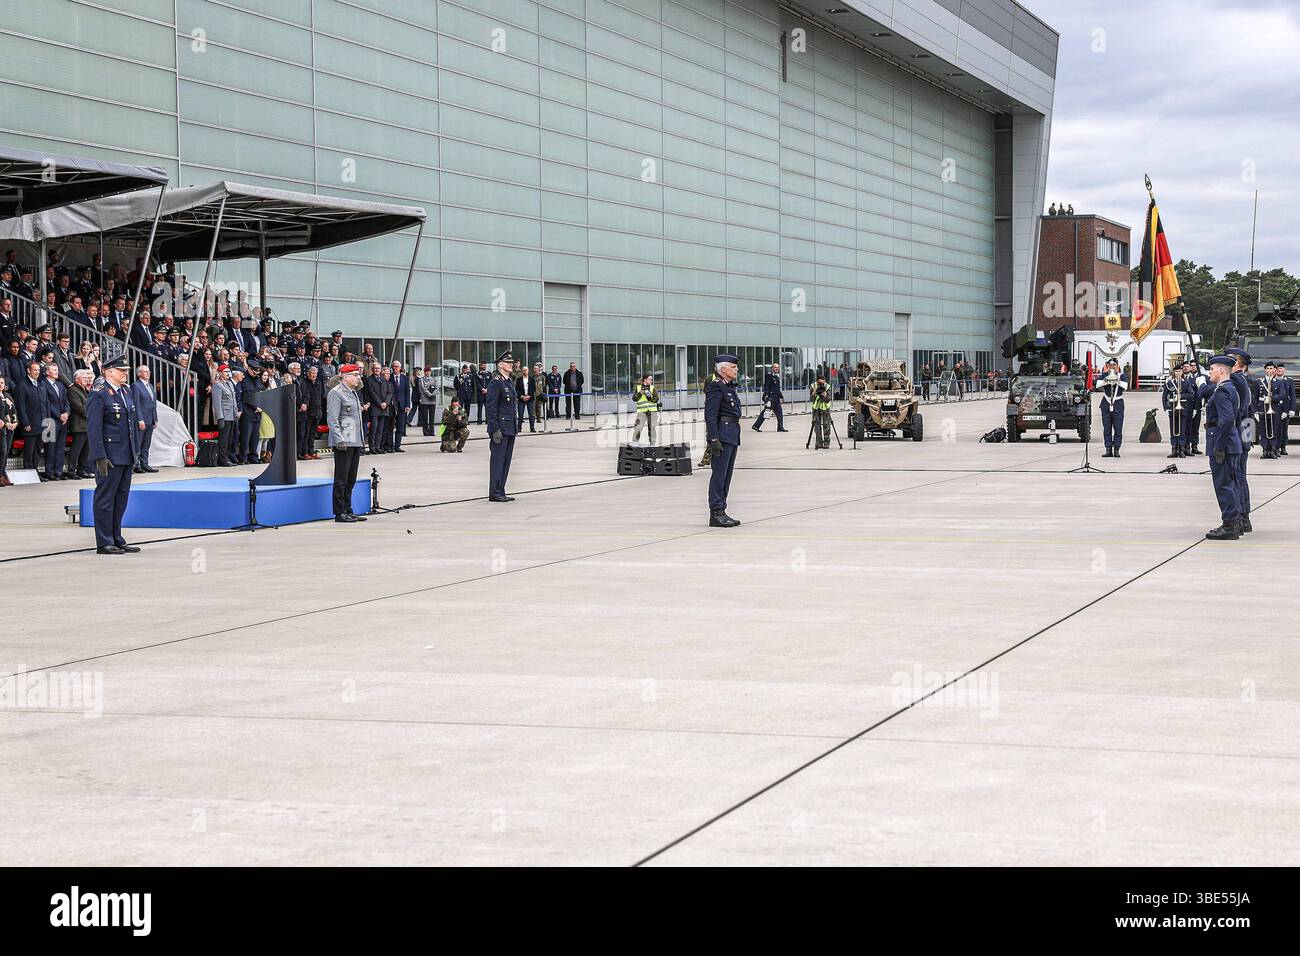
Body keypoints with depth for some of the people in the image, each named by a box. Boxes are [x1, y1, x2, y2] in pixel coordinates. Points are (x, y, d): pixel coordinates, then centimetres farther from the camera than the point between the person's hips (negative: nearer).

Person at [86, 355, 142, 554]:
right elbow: (93, 430, -15)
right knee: (105, 500, -2)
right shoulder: (99, 395, -11)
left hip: (126, 457, 8)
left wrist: (135, 453, 16)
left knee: (121, 499, 13)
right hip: (109, 458, -8)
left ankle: (117, 540, 21)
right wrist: (100, 458, -20)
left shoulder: (126, 392, 14)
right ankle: (104, 543, 2)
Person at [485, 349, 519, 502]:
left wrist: (516, 427, 19)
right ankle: (494, 493, -2)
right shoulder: (496, 382, -12)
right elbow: (491, 408, -16)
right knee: (497, 460, -5)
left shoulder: (509, 382, 16)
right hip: (500, 429, -9)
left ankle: (500, 491, 16)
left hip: (510, 428, 9)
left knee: (506, 460, 11)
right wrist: (495, 429, -20)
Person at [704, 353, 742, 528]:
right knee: (719, 474, -7)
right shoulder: (716, 387, -12)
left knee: (726, 475, 11)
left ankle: (721, 512, 16)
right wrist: (714, 439, -22)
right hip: (722, 434, -10)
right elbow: (710, 415, -17)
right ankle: (716, 513, -5)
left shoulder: (729, 386, 17)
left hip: (732, 435, 10)